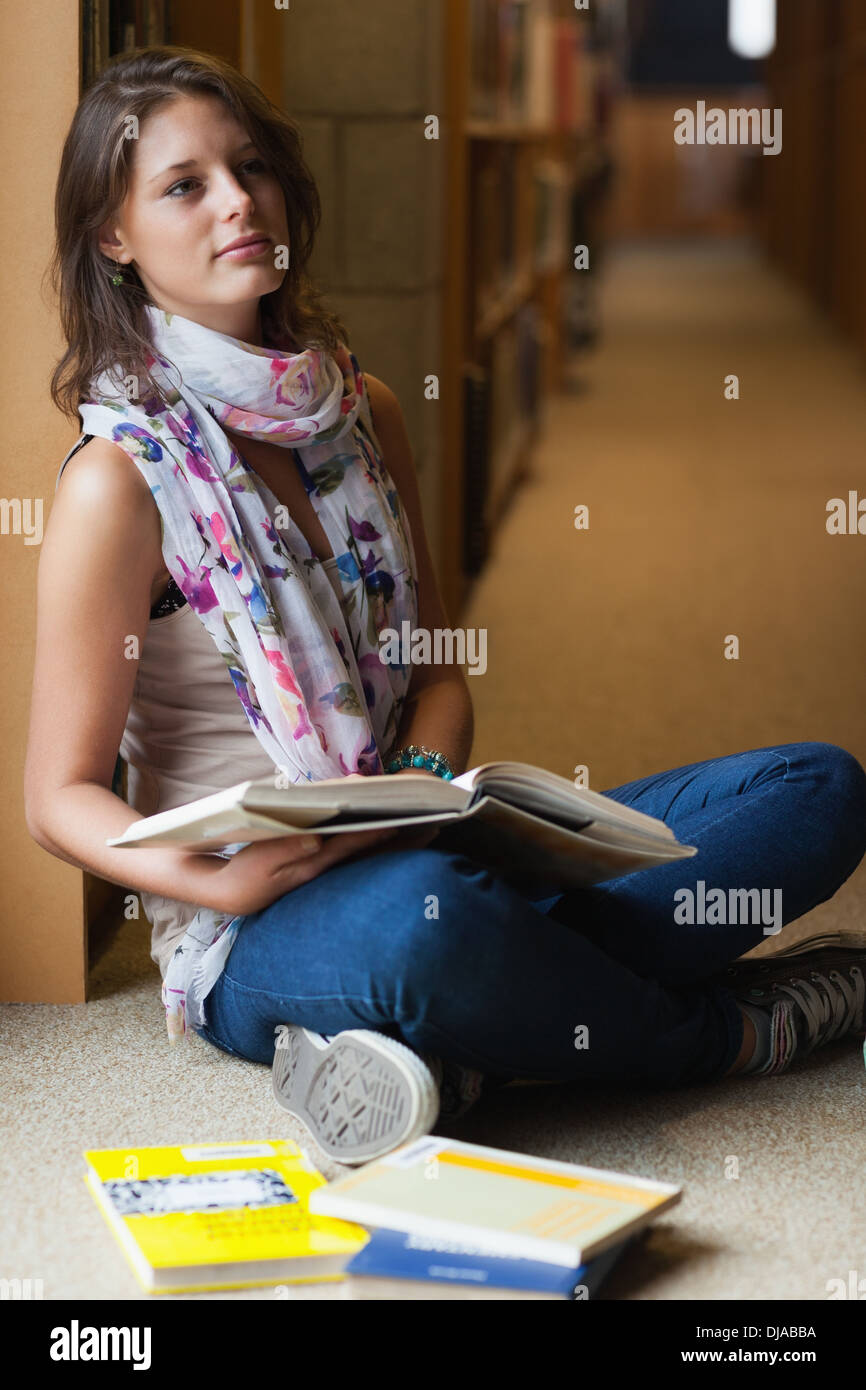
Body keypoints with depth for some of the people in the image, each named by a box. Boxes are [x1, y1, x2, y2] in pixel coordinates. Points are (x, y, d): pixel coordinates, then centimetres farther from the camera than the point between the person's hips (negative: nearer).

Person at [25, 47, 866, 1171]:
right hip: (256, 941, -6)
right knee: (420, 912, -44)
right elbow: (63, 798, -9)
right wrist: (214, 878, -28)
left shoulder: (360, 411, 9)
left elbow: (437, 666, 13)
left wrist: (425, 781, -10)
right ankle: (720, 1033, -12)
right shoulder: (123, 476, -10)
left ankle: (447, 1054, -22)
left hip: (427, 848, 7)